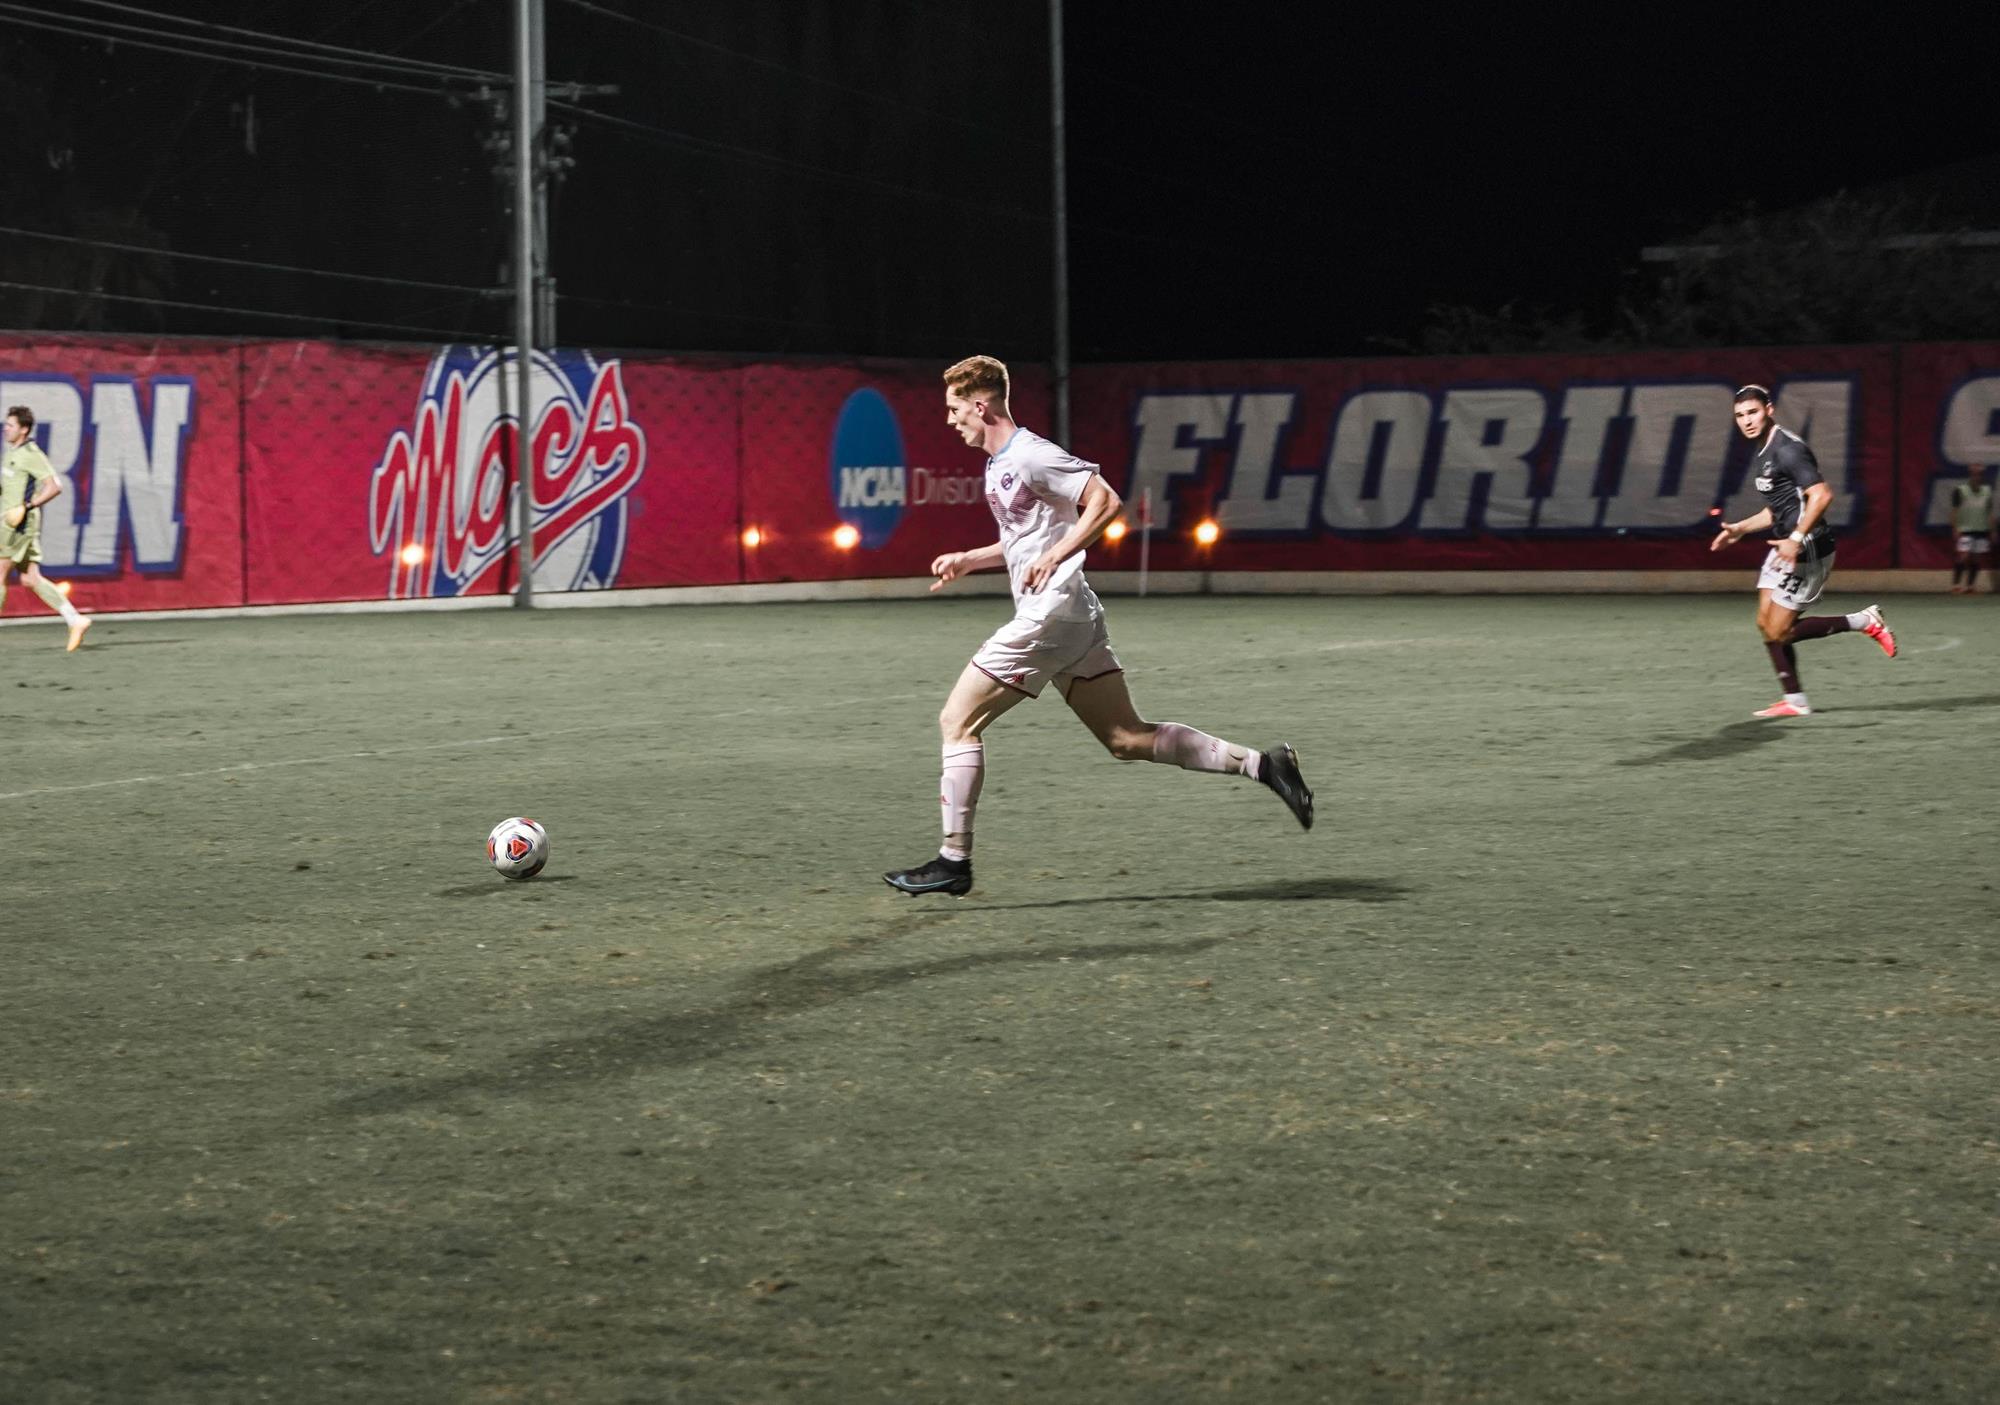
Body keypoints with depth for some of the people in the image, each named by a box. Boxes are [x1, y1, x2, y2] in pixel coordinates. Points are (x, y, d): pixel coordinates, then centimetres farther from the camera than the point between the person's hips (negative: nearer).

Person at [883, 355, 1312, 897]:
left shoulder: (1029, 455, -12)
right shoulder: (998, 464, 18)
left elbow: (1105, 502, -18)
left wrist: (1052, 559, -23)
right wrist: (967, 560, 21)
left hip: (1050, 615, -10)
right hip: (1074, 617, 10)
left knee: (957, 722, -4)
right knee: (1128, 738, 8)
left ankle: (953, 861, -2)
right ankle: (1259, 764, 4)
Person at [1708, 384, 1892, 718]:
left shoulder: (1788, 449, -17)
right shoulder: (1762, 454, 15)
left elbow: (1821, 495, -26)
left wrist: (1796, 539, -30)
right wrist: (1741, 528, 17)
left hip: (1807, 550, -10)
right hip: (1784, 547, 10)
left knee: (1778, 632, -7)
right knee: (1766, 624, 8)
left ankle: (1864, 621, 0)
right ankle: (1795, 700, 15)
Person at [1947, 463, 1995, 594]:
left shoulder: (1987, 490, 9)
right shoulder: (1960, 490, -4)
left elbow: (1990, 512, 13)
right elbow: (1955, 511, -4)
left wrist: (1992, 530, 11)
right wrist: (1955, 528, -10)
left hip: (1982, 530, 5)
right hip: (1966, 530, -5)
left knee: (1977, 559, 6)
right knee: (1963, 557, -13)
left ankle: (1970, 585, 16)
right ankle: (1955, 584, -8)